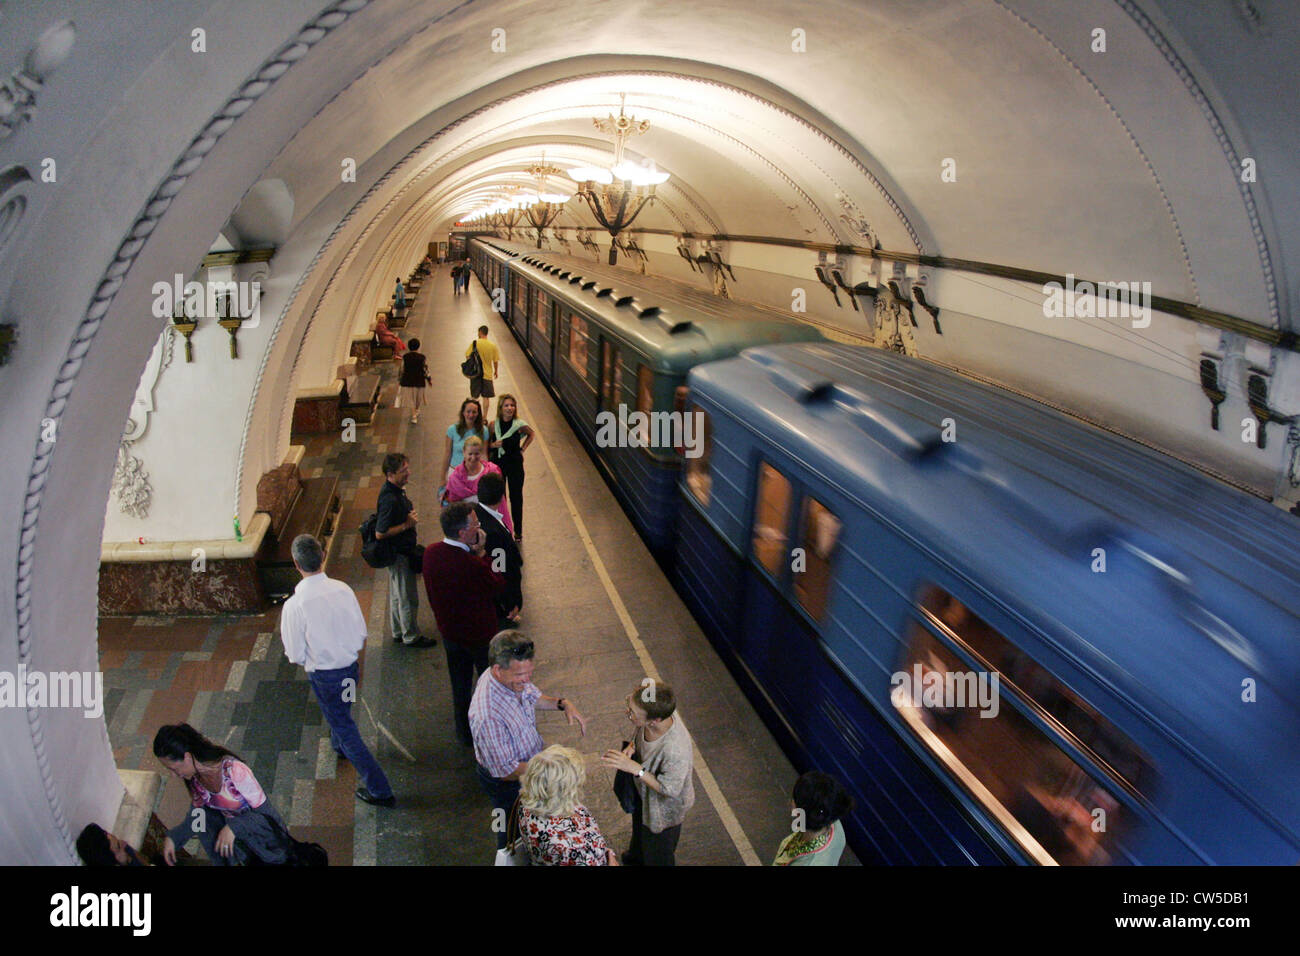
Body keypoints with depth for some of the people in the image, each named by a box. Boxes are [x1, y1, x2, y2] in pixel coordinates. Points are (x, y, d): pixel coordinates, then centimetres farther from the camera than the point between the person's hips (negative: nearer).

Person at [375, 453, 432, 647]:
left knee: (397, 595, 23)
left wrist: (410, 515, 9)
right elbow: (380, 534, -28)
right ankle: (411, 637, 22)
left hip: (401, 551, 10)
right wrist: (407, 524, -24)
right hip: (399, 553, -10)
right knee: (408, 598, 6)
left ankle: (398, 632, 38)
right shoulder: (390, 499, -30)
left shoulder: (396, 490, 2)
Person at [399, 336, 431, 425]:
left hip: (407, 382, 0)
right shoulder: (422, 358, -12)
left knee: (410, 399, 6)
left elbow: (402, 370, -3)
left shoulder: (405, 357, -9)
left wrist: (399, 380, 9)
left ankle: (414, 416, -2)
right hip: (419, 381, 0)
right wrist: (429, 380, 6)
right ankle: (417, 411, 42)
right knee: (418, 397, 22)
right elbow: (426, 370, -8)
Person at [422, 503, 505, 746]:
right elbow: (499, 586, -18)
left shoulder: (431, 552, -13)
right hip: (479, 634, -6)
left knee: (460, 685, 24)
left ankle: (464, 733, 41)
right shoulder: (473, 566, -35)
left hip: (450, 632, 6)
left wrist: (472, 553, -8)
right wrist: (480, 554, -18)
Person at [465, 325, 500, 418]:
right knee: (486, 397, 8)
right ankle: (484, 418, 10)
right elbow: (495, 361, -1)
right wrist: (495, 371, 16)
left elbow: (468, 356, -6)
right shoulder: (493, 345, -5)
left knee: (474, 396, 12)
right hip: (488, 374, 0)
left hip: (475, 373, 0)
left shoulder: (474, 343, -8)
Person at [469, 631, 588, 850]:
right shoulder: (487, 717, -43)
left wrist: (563, 703, -12)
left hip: (526, 768, 8)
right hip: (507, 783, -8)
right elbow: (506, 771, -32)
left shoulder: (513, 678, -19)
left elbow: (534, 696, 5)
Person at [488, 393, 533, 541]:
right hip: (498, 464, 1)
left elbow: (532, 434, 9)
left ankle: (518, 531, 22)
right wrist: (493, 445, -17)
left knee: (516, 497, 7)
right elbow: (486, 444, 4)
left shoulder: (519, 424, -12)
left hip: (515, 464, -1)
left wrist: (523, 449, 1)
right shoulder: (494, 425, -8)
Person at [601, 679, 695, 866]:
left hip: (664, 808, -7)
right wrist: (631, 747, -22)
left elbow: (669, 790, -31)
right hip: (642, 793, 7)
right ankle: (634, 859, 68)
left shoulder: (676, 751, -47)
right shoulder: (656, 715, -26)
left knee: (657, 856, 25)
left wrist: (635, 768, -38)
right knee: (639, 831, 38)